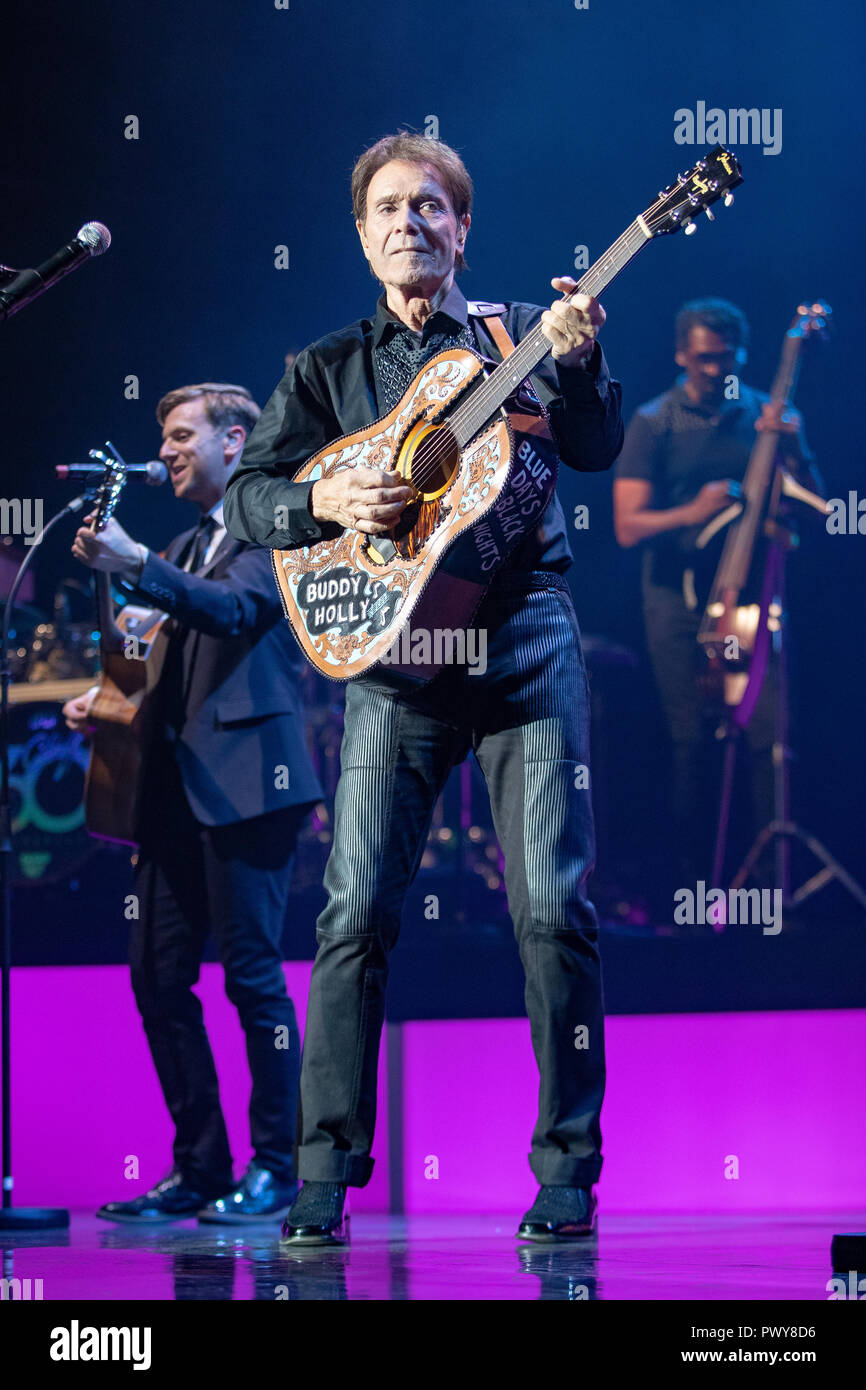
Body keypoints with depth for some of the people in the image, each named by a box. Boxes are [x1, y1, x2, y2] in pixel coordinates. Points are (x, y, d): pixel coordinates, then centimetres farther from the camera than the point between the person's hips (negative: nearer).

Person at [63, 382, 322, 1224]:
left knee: (252, 973, -7)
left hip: (245, 782, -8)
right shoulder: (185, 549, 23)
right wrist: (108, 698, 8)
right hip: (175, 785, 8)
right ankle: (199, 1168, 12)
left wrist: (134, 566, -30)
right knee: (157, 975, 6)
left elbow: (236, 610, -20)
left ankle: (275, 1169, 1)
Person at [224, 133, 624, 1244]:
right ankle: (325, 1174, -3)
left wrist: (576, 359, -20)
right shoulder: (328, 369, 16)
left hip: (524, 640, -1)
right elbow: (246, 497, 10)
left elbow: (596, 448, -1)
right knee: (356, 914, -8)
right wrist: (324, 500, -10)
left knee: (553, 909, -7)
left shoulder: (520, 336, 13)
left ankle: (568, 1170, 2)